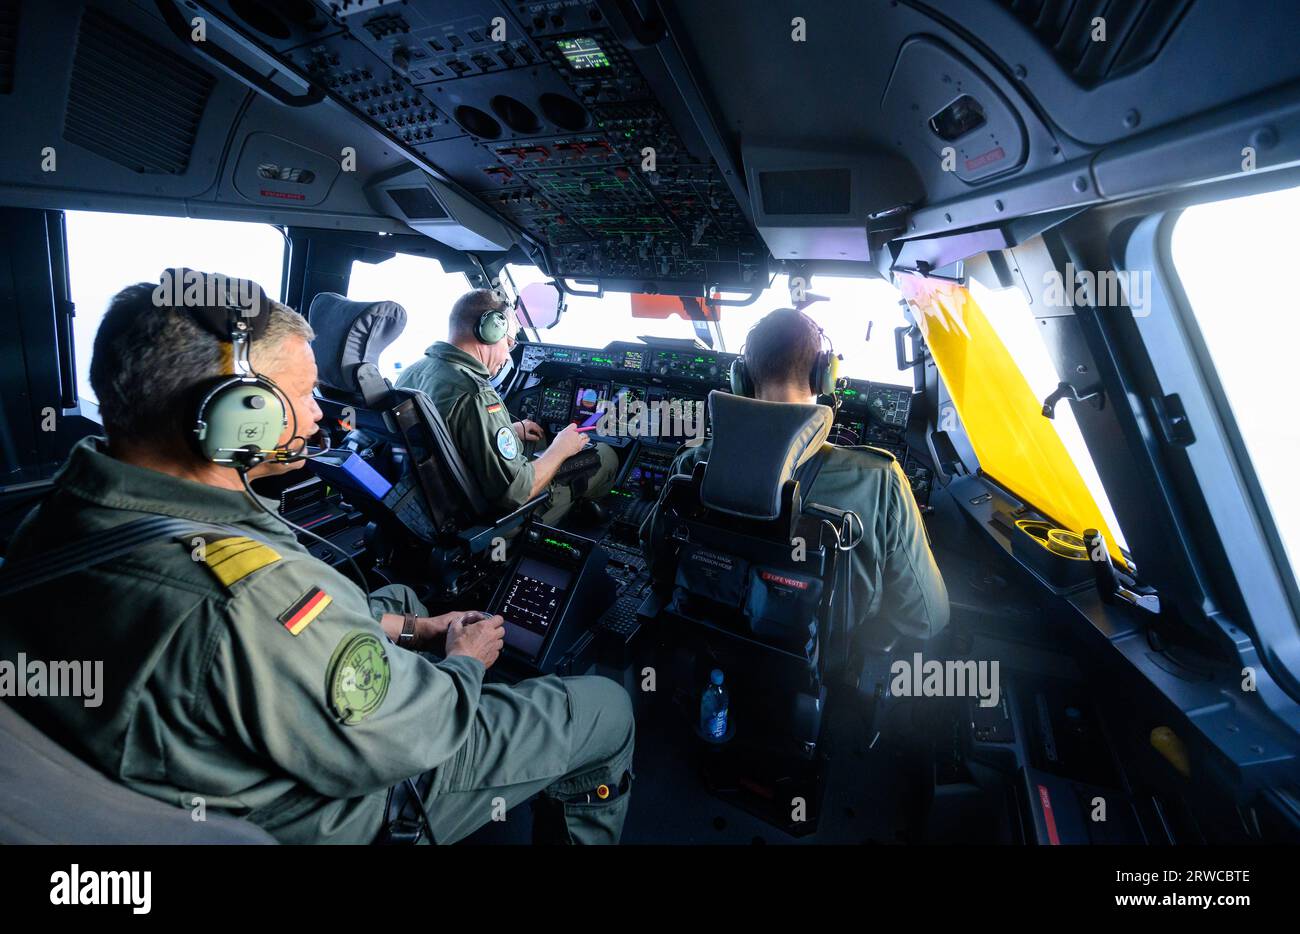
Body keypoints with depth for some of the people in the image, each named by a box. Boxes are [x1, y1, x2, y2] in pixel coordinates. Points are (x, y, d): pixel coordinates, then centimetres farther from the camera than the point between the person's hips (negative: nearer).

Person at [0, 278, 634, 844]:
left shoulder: (53, 518, -11)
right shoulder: (250, 598, -42)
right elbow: (420, 738, -27)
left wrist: (411, 625, 2)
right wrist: (464, 662, -6)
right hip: (338, 816, -7)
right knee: (606, 708, 4)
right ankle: (577, 839, 35)